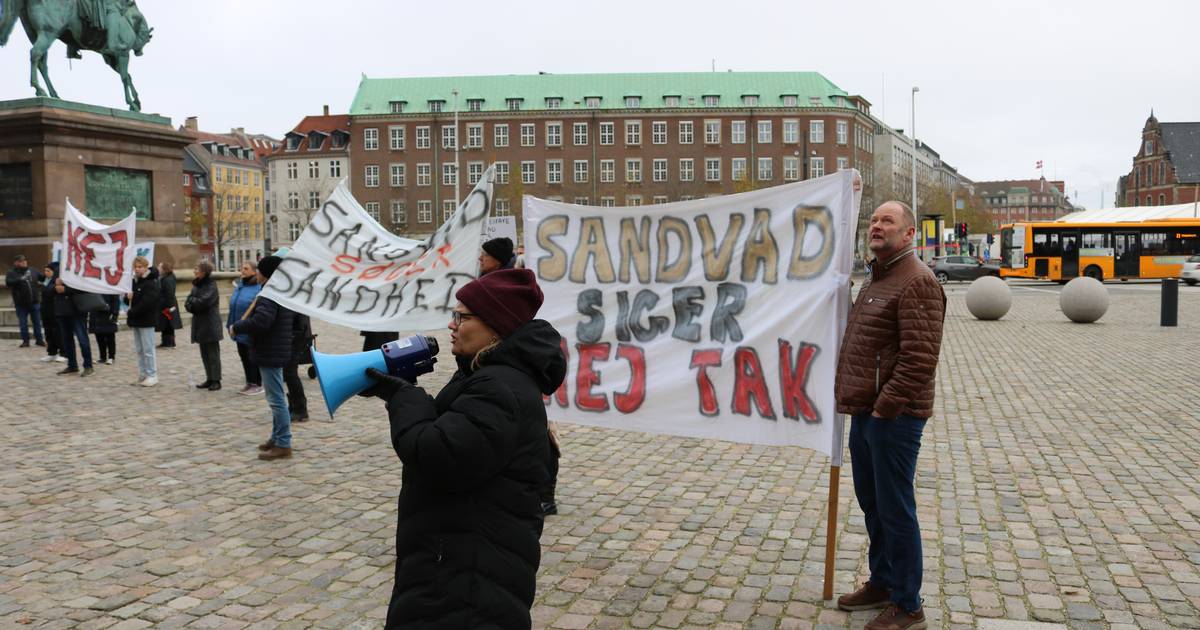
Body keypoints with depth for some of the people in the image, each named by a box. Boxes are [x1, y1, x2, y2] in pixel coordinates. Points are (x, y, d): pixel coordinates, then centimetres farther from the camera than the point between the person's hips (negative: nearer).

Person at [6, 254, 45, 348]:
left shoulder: (32, 271, 7)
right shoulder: (11, 273, -4)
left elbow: (43, 278, 15)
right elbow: (8, 282, -20)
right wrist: (20, 279, -33)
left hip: (35, 302, 2)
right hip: (21, 304, -2)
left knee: (37, 322, 8)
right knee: (23, 323, 5)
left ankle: (39, 339, 17)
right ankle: (25, 341, 15)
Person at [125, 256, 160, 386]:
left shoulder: (151, 283, -12)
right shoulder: (134, 282, 12)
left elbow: (146, 303, -21)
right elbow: (127, 300, 17)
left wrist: (131, 313, -16)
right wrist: (127, 297, -6)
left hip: (146, 321, -8)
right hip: (136, 321, 8)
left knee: (148, 349, -3)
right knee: (139, 350, 12)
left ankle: (152, 376, 3)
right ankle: (142, 375, 19)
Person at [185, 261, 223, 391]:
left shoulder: (211, 286, -11)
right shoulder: (196, 285, 13)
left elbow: (203, 302, -23)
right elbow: (188, 303, 10)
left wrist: (192, 300, -6)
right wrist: (190, 304, -12)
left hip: (210, 325, -8)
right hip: (200, 325, 8)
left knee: (213, 353, -3)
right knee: (204, 354, 12)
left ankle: (216, 380, 2)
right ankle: (209, 379, 19)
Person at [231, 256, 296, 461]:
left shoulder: (268, 296, -19)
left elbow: (260, 322, -32)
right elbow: (292, 320, 24)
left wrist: (237, 327, -16)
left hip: (270, 354, -11)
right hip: (277, 352, 11)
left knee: (276, 399, -7)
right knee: (276, 398, 18)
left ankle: (283, 444, -3)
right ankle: (277, 438, 27)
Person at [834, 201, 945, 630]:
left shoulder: (916, 282, -16)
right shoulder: (876, 278, 17)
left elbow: (919, 357, -23)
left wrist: (886, 408, -21)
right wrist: (850, 398, 16)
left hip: (892, 417, -10)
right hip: (864, 411, 10)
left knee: (895, 511, -1)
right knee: (871, 503, 19)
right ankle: (881, 583, 35)